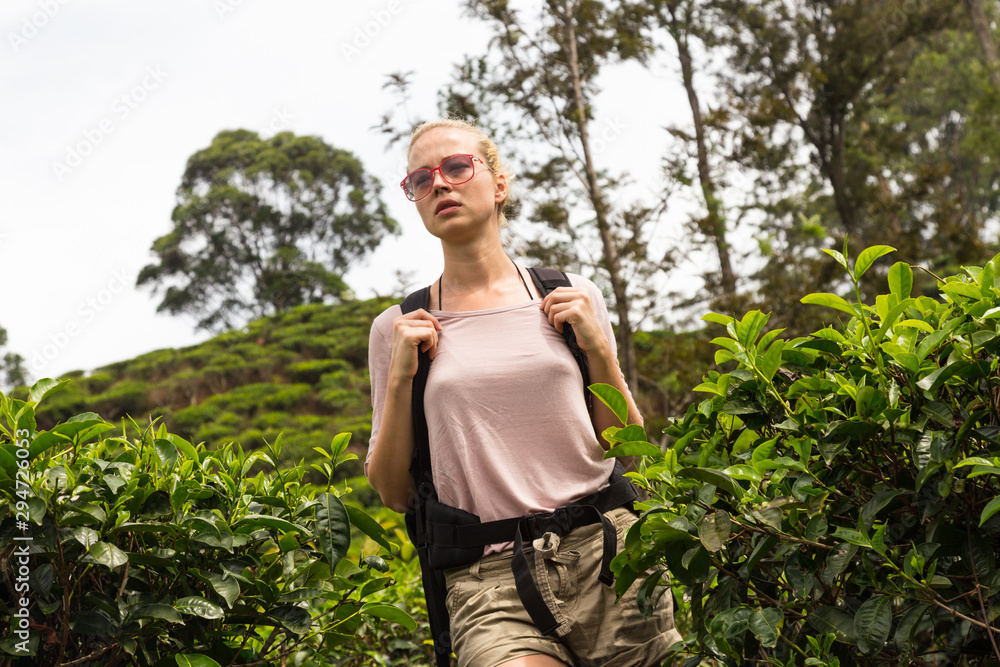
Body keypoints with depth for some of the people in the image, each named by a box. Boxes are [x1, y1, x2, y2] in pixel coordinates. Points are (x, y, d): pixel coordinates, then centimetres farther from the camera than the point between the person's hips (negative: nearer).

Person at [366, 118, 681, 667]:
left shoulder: (572, 299, 9)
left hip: (605, 551, 2)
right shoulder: (398, 329, 8)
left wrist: (598, 350, 0)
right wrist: (401, 378, -3)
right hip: (490, 580, -2)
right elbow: (392, 493, 8)